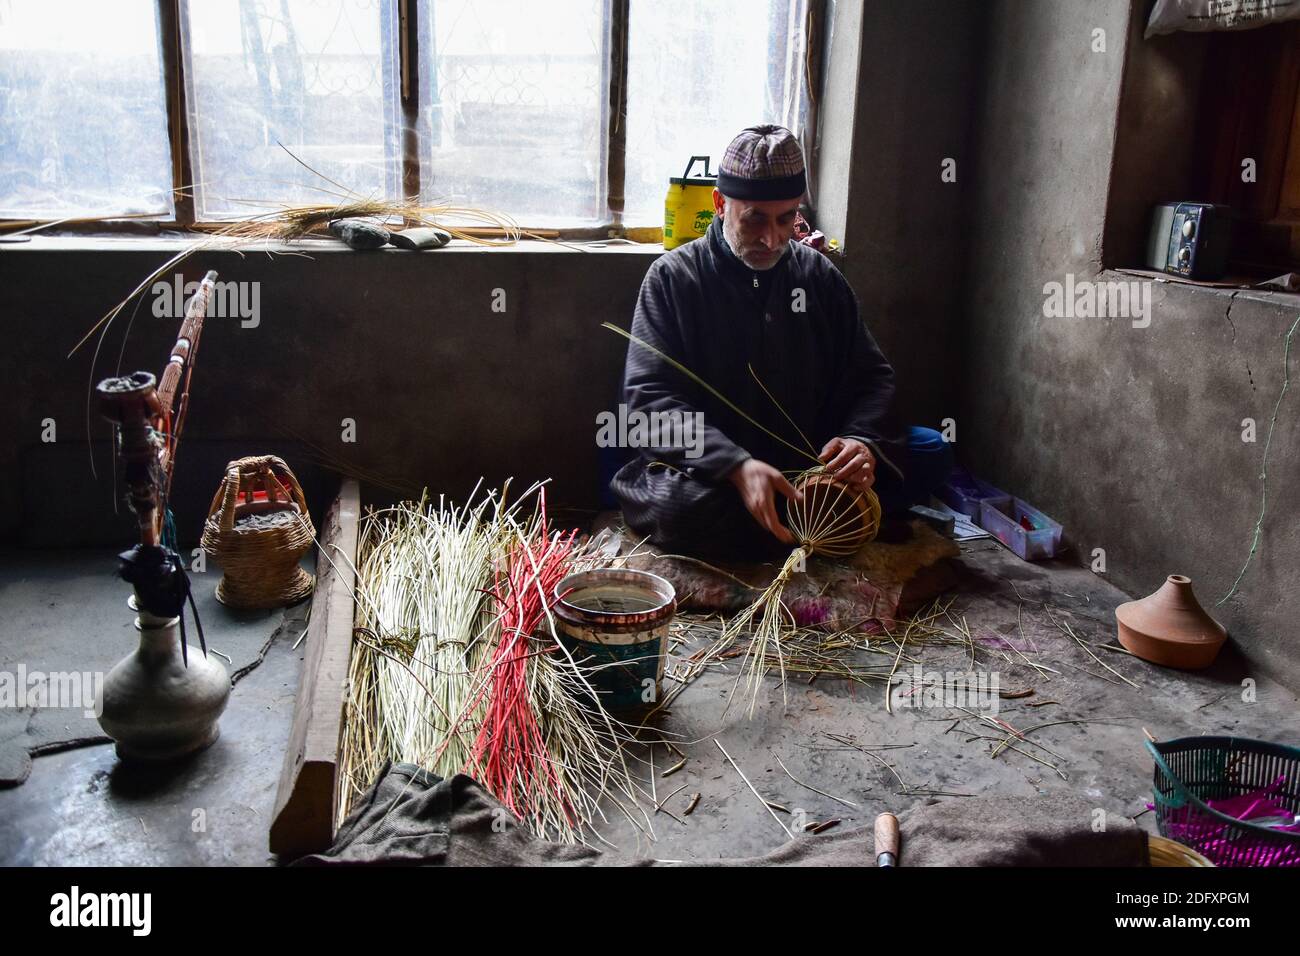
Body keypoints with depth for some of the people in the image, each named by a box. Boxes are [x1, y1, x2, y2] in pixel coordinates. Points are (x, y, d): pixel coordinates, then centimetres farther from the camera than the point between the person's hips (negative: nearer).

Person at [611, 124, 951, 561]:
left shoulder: (818, 275, 10)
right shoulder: (673, 276, -2)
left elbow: (872, 376, 10)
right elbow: (649, 395, -12)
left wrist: (862, 441, -15)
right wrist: (737, 468, -29)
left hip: (810, 466, 4)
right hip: (708, 471, -4)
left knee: (930, 451, -13)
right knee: (679, 507, -38)